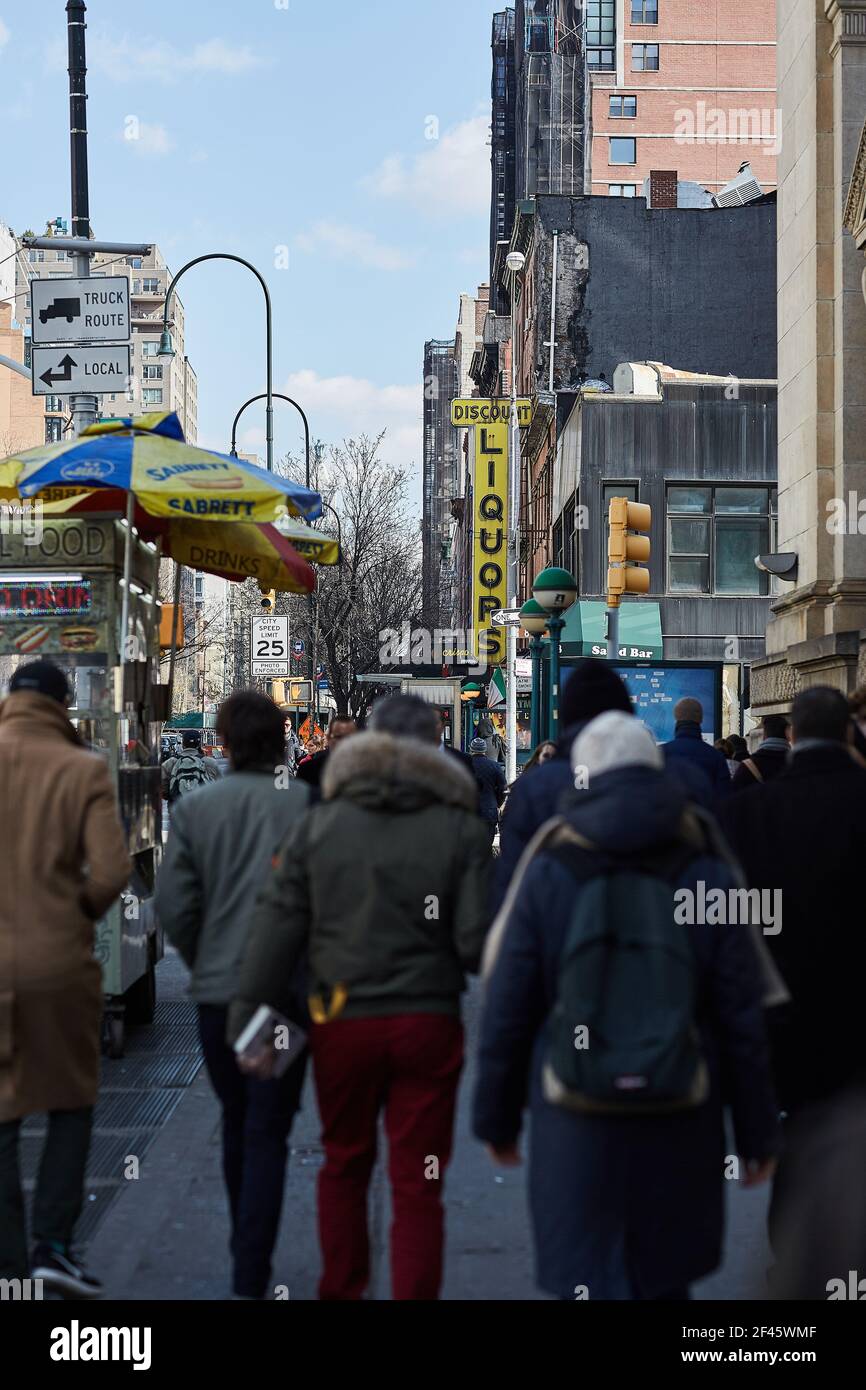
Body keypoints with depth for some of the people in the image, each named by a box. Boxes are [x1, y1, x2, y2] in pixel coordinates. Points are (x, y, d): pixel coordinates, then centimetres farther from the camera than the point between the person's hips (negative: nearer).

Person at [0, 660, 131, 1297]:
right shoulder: (84, 770, -5)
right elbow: (111, 870, -12)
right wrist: (76, 915, 6)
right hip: (59, 963, -1)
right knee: (71, 1105, 16)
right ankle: (53, 1245, 8)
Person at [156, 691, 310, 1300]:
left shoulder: (195, 809, -2)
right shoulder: (308, 804, -10)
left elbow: (174, 906, -4)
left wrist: (204, 963, 12)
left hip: (217, 991, 3)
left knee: (236, 1120, 20)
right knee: (267, 1134, 2)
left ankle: (246, 1253, 34)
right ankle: (251, 1276, -2)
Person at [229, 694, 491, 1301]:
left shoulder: (319, 824, 2)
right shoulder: (460, 829, -4)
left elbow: (278, 928, 1)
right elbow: (477, 941, -9)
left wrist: (250, 1014, 4)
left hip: (344, 1022, 2)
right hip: (428, 1023, -2)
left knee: (345, 1163, 21)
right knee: (418, 1184, 4)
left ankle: (342, 1290, 30)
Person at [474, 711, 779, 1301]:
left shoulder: (547, 874, -5)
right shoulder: (707, 877, -3)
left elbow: (506, 1013, -3)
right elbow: (742, 1021, -2)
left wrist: (496, 1116, 9)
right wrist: (757, 1132, 7)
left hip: (575, 1125, -2)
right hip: (680, 1126, 2)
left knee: (587, 1280, 3)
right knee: (666, 1279, 20)